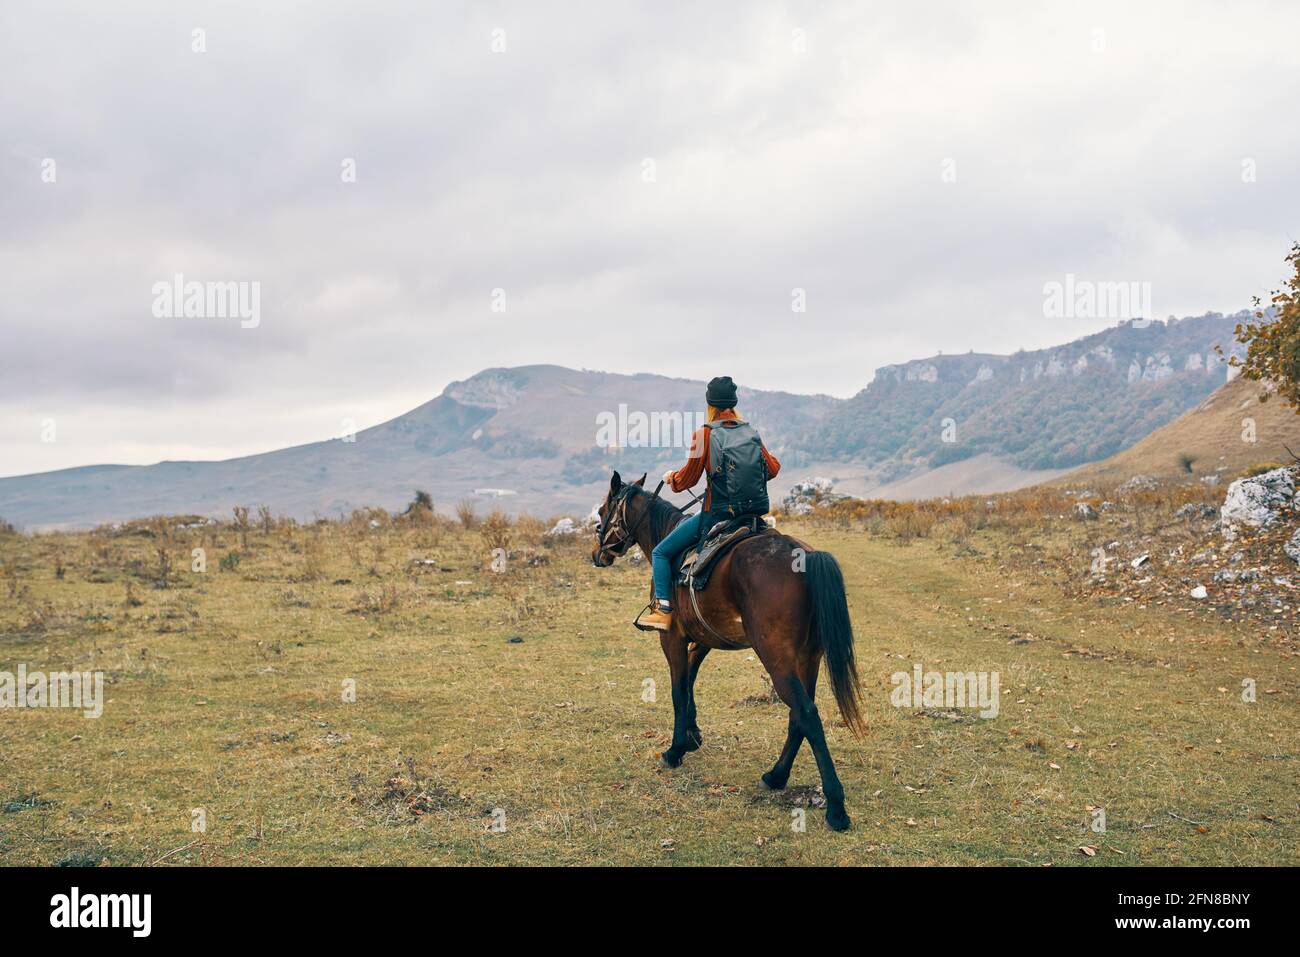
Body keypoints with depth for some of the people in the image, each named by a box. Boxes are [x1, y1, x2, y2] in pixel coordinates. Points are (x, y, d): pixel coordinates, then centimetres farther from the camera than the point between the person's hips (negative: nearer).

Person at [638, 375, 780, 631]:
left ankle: (663, 610, -5)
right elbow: (773, 469, 17)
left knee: (661, 553, 7)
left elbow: (688, 478, -6)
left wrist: (671, 477, 16)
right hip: (753, 512, 6)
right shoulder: (751, 433, 6)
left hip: (717, 514, -6)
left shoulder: (705, 433, -9)